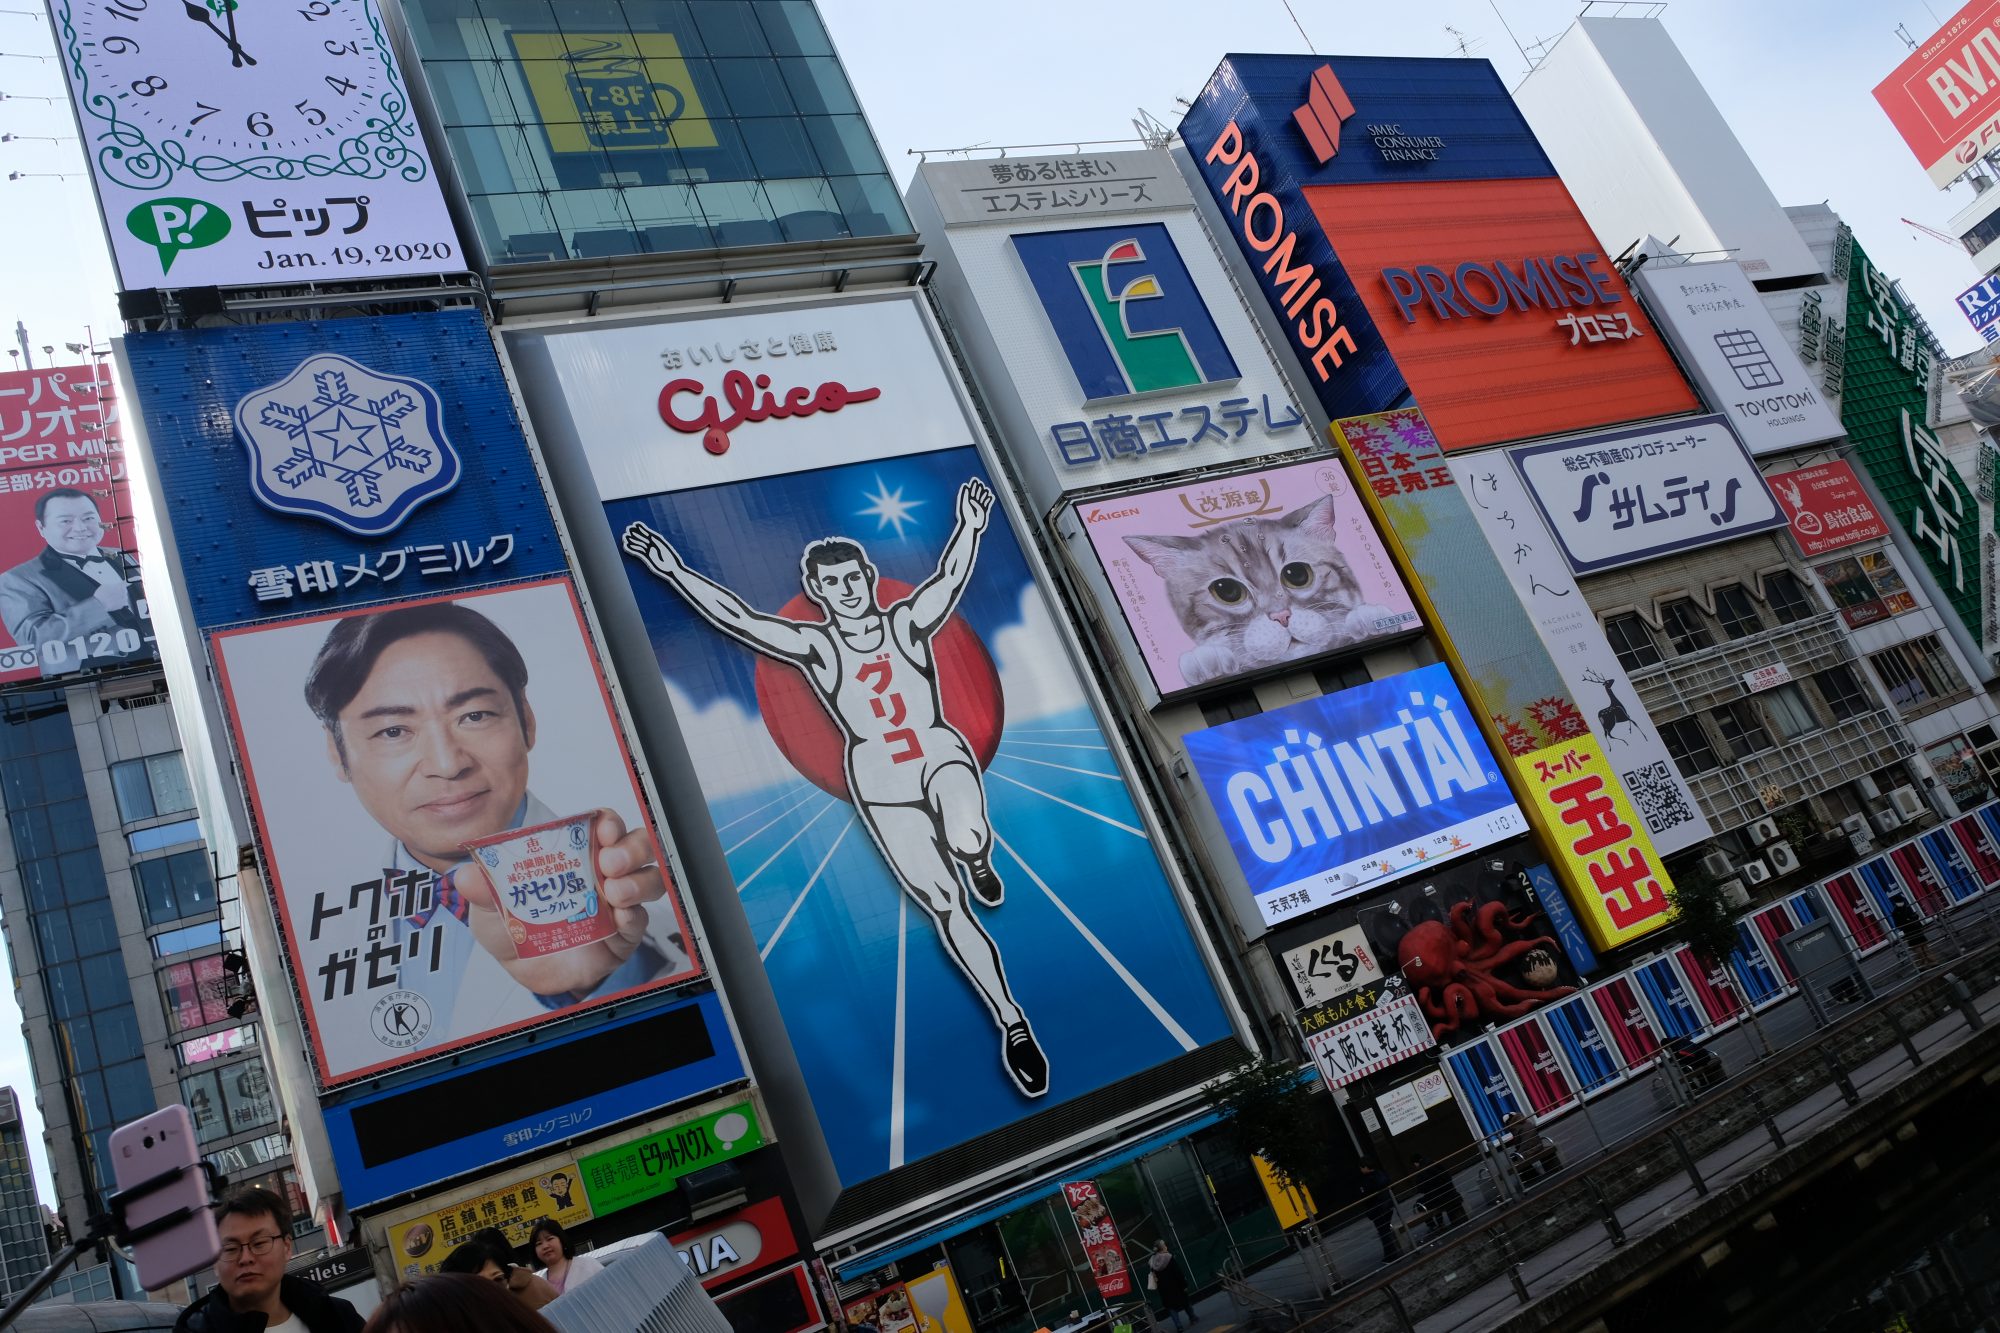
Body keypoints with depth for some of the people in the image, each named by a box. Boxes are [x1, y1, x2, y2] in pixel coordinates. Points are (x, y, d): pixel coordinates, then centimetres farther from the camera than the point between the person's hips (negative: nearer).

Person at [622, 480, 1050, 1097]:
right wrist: (672, 570, -15)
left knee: (967, 837, -34)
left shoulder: (907, 622, 4)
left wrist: (970, 524, -28)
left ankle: (977, 859, 7)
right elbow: (738, 618, -8)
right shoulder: (814, 645, 2)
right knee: (946, 909, -3)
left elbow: (950, 578, -12)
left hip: (941, 752, 0)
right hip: (878, 779, 0)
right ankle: (1013, 1025, 8)